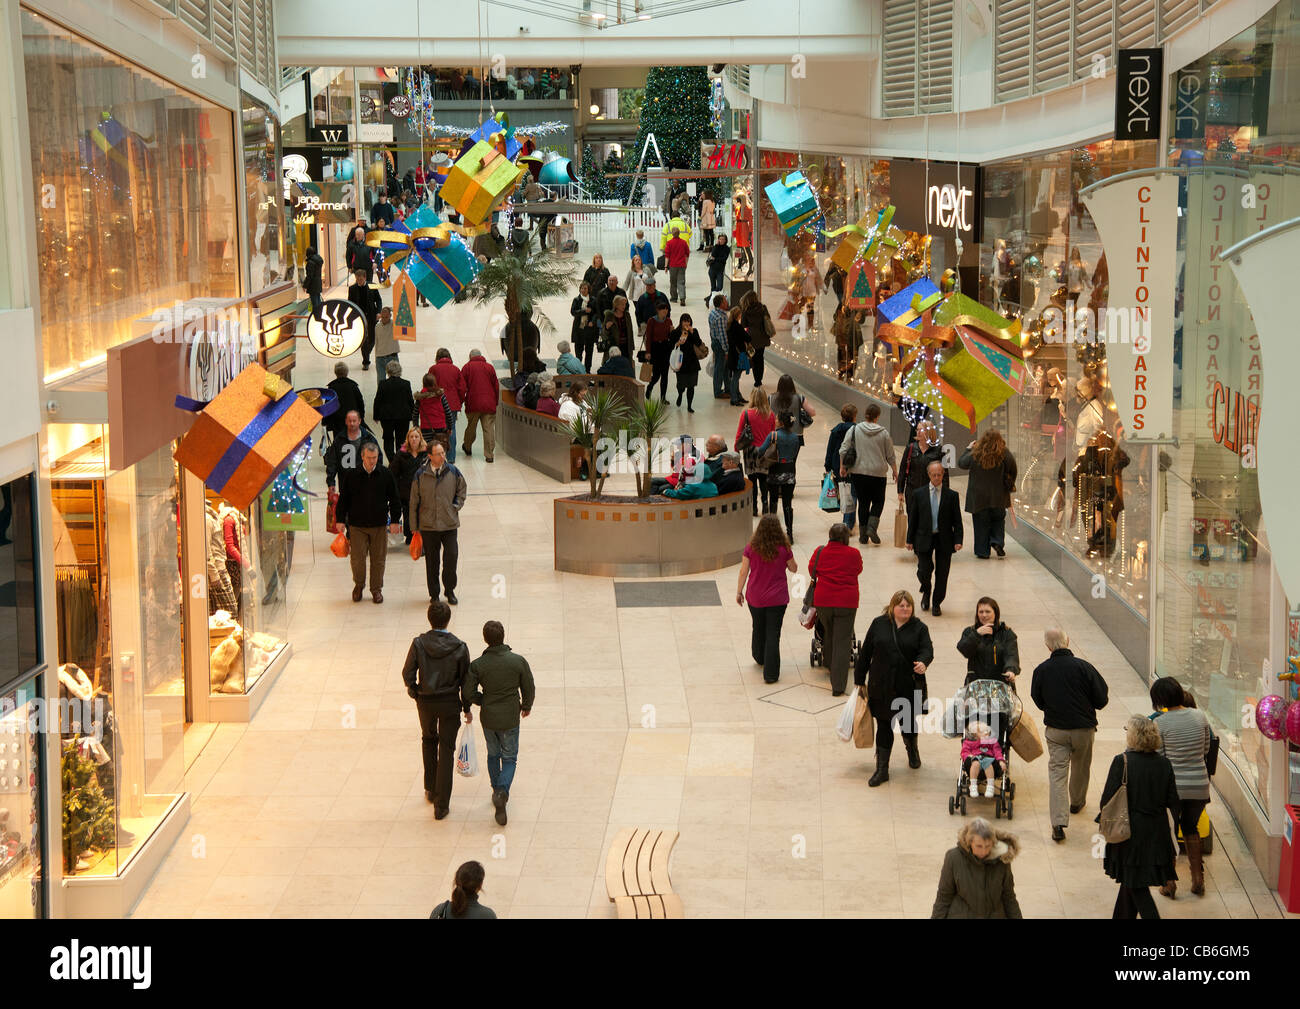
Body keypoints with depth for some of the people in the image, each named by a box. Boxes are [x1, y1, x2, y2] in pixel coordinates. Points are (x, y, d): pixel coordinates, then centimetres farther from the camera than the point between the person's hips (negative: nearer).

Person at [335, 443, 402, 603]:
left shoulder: (386, 475, 0)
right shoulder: (351, 475, -1)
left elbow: (394, 499, 7)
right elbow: (343, 499, 6)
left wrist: (395, 520, 3)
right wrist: (340, 519, 3)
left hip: (379, 525, 1)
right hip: (357, 525, -1)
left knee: (378, 559, 6)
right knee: (357, 558, -2)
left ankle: (376, 589, 21)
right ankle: (358, 585, 21)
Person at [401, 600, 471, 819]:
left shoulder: (419, 644, -13)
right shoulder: (459, 648, -14)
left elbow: (408, 673, -8)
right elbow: (465, 680, -6)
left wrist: (414, 692, 12)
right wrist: (467, 708, 6)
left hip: (425, 702, 1)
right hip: (450, 703, -1)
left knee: (429, 739, 27)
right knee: (446, 749, 6)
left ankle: (430, 790, 35)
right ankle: (441, 805, 6)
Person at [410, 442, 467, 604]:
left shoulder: (453, 472, -1)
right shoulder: (420, 476, -5)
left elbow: (462, 490, 17)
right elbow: (414, 503, 2)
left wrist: (456, 506, 2)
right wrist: (415, 527, 3)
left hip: (449, 525, 1)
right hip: (428, 526, -1)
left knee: (451, 556, -6)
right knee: (431, 561, 7)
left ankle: (450, 590, 14)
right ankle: (434, 594, 19)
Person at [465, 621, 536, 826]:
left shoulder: (477, 665, -13)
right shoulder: (518, 661, -14)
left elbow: (469, 693, -9)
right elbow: (529, 689, -5)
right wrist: (526, 706, 16)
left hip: (488, 718, 1)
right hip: (510, 718, -1)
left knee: (493, 755, 24)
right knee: (509, 758, 12)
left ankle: (497, 791, 31)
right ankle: (502, 790, -12)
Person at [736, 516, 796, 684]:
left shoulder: (751, 547, -10)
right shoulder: (784, 549, -12)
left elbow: (743, 572, -5)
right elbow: (794, 569, 3)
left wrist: (739, 592, 7)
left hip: (755, 597, 2)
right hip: (777, 599, -2)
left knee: (758, 629, 24)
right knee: (773, 634, 2)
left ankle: (759, 658, 46)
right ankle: (770, 674, 0)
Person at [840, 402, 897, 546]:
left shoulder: (855, 430, -4)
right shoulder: (884, 433, -5)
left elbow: (843, 450, -4)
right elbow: (890, 455, 2)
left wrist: (842, 467, 9)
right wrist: (894, 471, 16)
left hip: (858, 473, 1)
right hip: (878, 473, -1)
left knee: (863, 502, 11)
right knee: (878, 501, 15)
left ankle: (863, 535, 12)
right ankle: (872, 527, -6)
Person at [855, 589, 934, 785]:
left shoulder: (919, 627, 0)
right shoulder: (879, 624, 2)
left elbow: (927, 649, -11)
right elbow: (865, 652, 6)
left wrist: (923, 662, -35)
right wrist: (860, 680, 7)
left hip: (909, 686, 0)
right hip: (881, 686, 0)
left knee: (907, 722, 14)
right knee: (884, 726, 3)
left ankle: (913, 750, 46)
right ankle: (882, 769, 9)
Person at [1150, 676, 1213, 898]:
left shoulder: (1160, 722, -14)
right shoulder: (1200, 716, -3)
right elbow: (1206, 750, 8)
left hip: (1172, 785, -3)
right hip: (1199, 784, 4)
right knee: (1191, 829, 22)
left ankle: (1169, 882, 16)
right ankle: (1198, 878, 21)